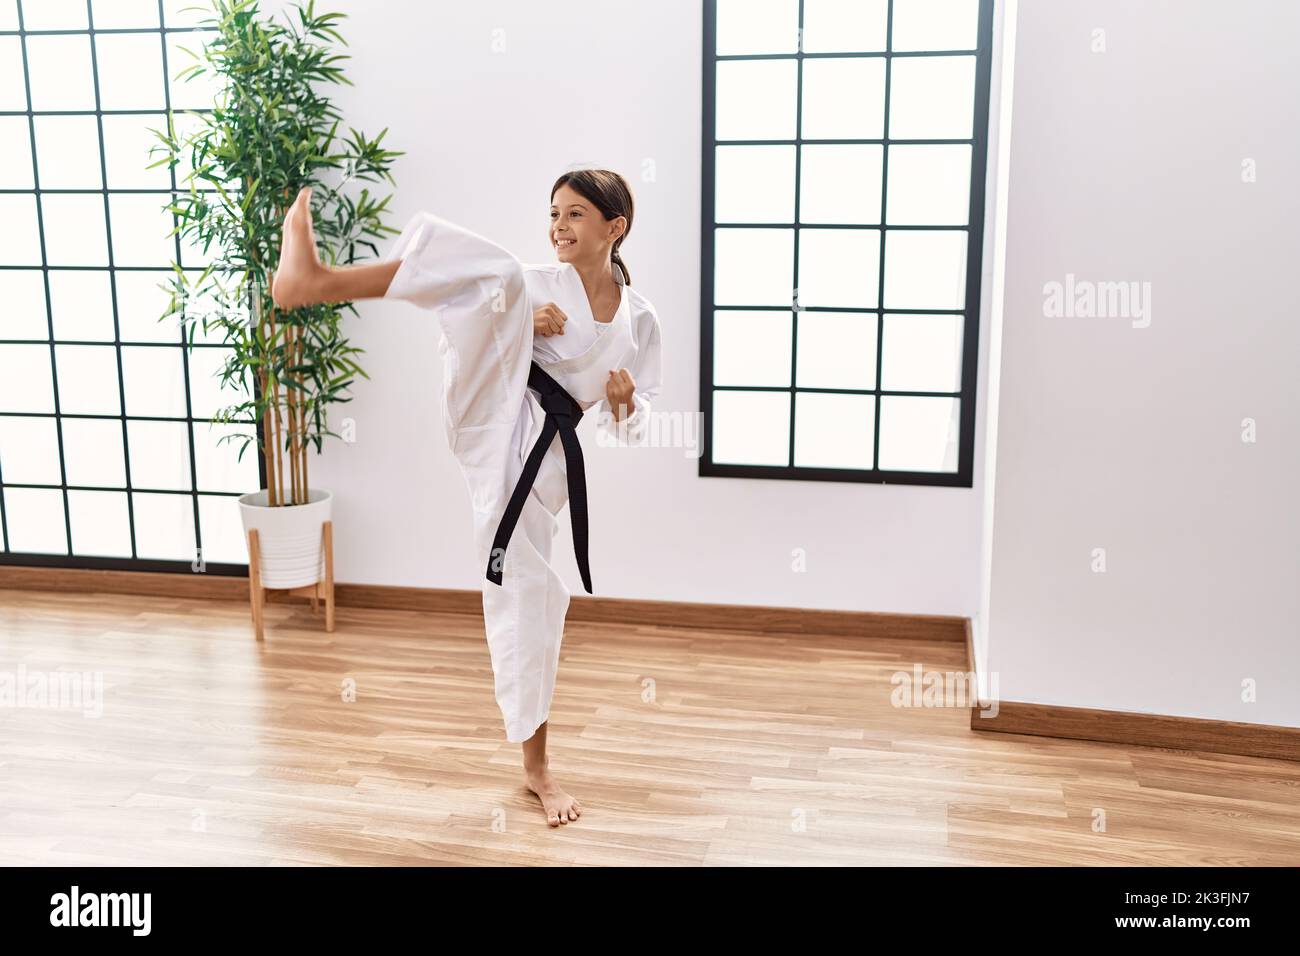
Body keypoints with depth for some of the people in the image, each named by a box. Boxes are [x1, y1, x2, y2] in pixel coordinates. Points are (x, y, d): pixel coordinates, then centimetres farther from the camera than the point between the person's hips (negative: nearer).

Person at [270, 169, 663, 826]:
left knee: (528, 595, 1)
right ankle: (314, 279, -39)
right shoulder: (534, 284, 9)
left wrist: (624, 404, -8)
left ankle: (535, 763, 20)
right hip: (489, 415, -1)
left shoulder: (641, 321, 11)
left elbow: (629, 429, 16)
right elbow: (465, 338, 9)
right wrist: (517, 326, -9)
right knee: (497, 272, -24)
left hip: (539, 452, 1)